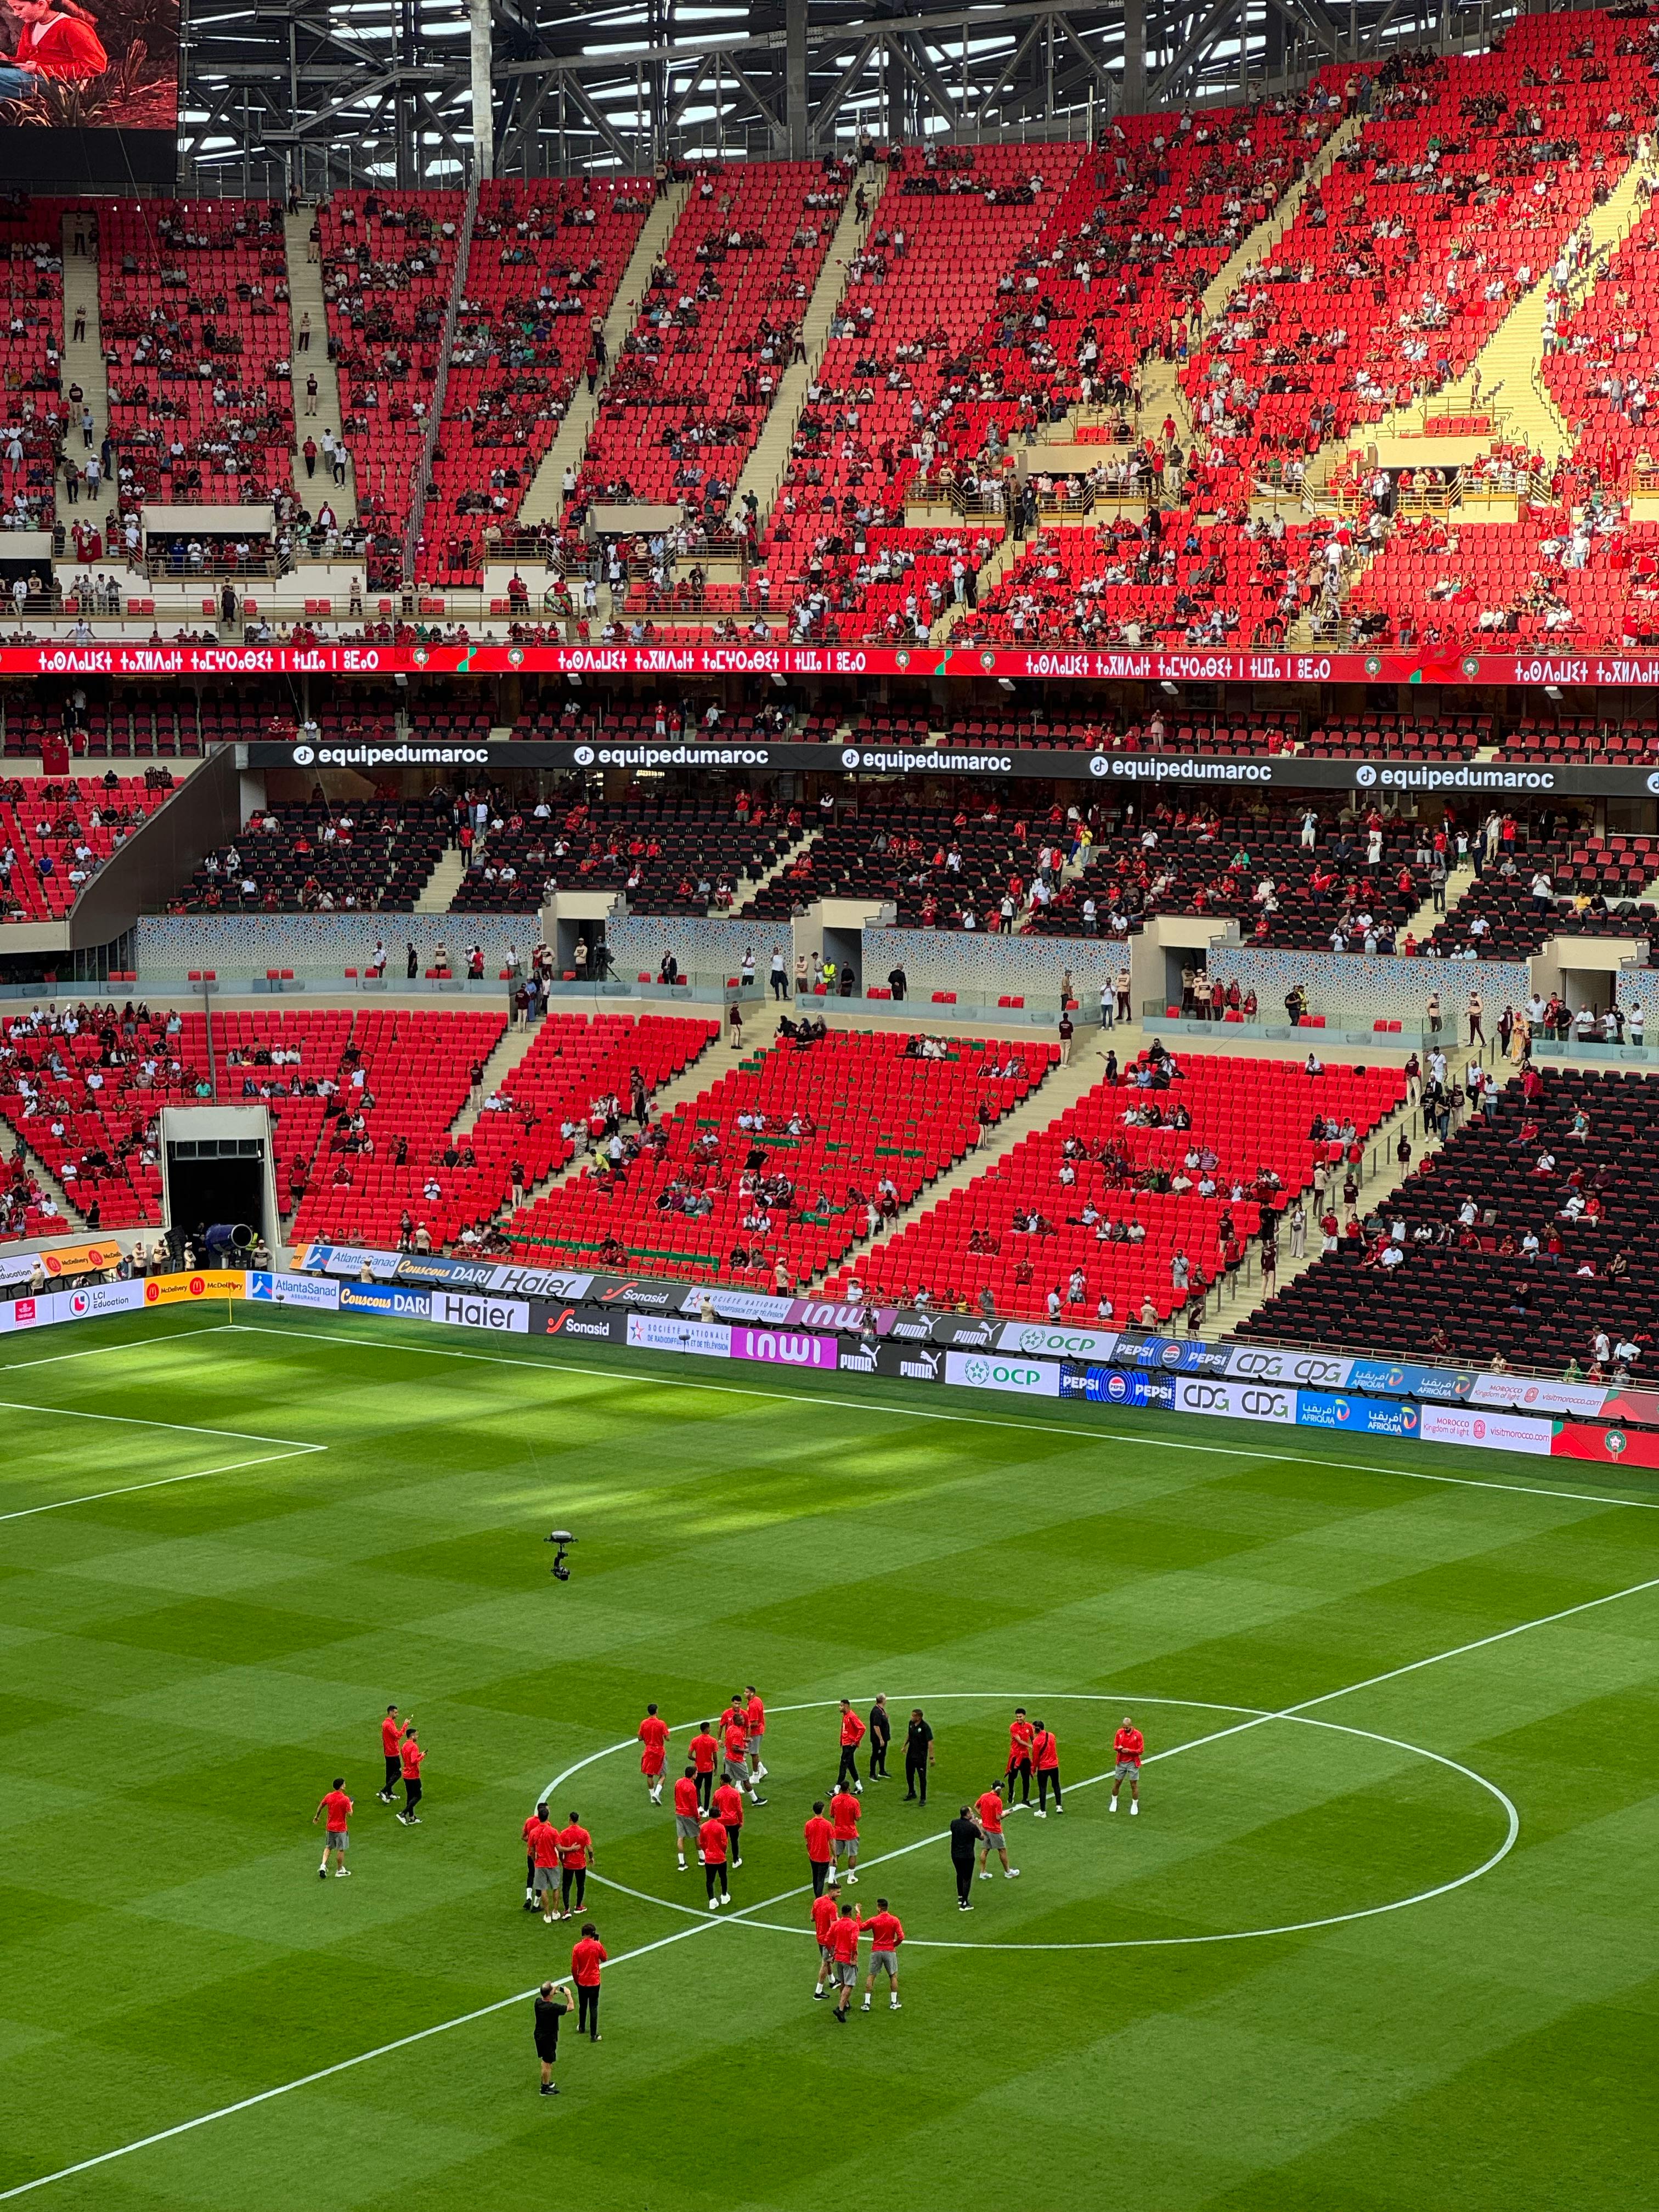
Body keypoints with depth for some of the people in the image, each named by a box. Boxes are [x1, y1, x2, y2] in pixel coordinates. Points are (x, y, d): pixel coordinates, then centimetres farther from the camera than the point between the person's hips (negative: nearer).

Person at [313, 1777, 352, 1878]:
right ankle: (340, 1870, 19)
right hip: (341, 1828, -5)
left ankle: (323, 1866, 2)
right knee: (341, 1850, 9)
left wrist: (317, 1817, 29)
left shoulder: (328, 1796, -3)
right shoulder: (345, 1799, -18)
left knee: (328, 1847, 18)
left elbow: (321, 1806, 12)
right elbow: (350, 1814, -19)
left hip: (330, 1827, 5)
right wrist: (350, 1805, 0)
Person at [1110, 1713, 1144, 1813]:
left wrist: (1129, 1750, -22)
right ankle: (1114, 1802, 30)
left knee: (1134, 1785, 1)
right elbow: (1115, 1746, 7)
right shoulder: (1120, 1732, 0)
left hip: (1133, 1763, -3)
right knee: (1117, 1783, 9)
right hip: (1121, 1762, 3)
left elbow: (1141, 1750, -9)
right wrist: (1118, 1748, -17)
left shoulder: (1138, 1734, -11)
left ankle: (1135, 1805, 15)